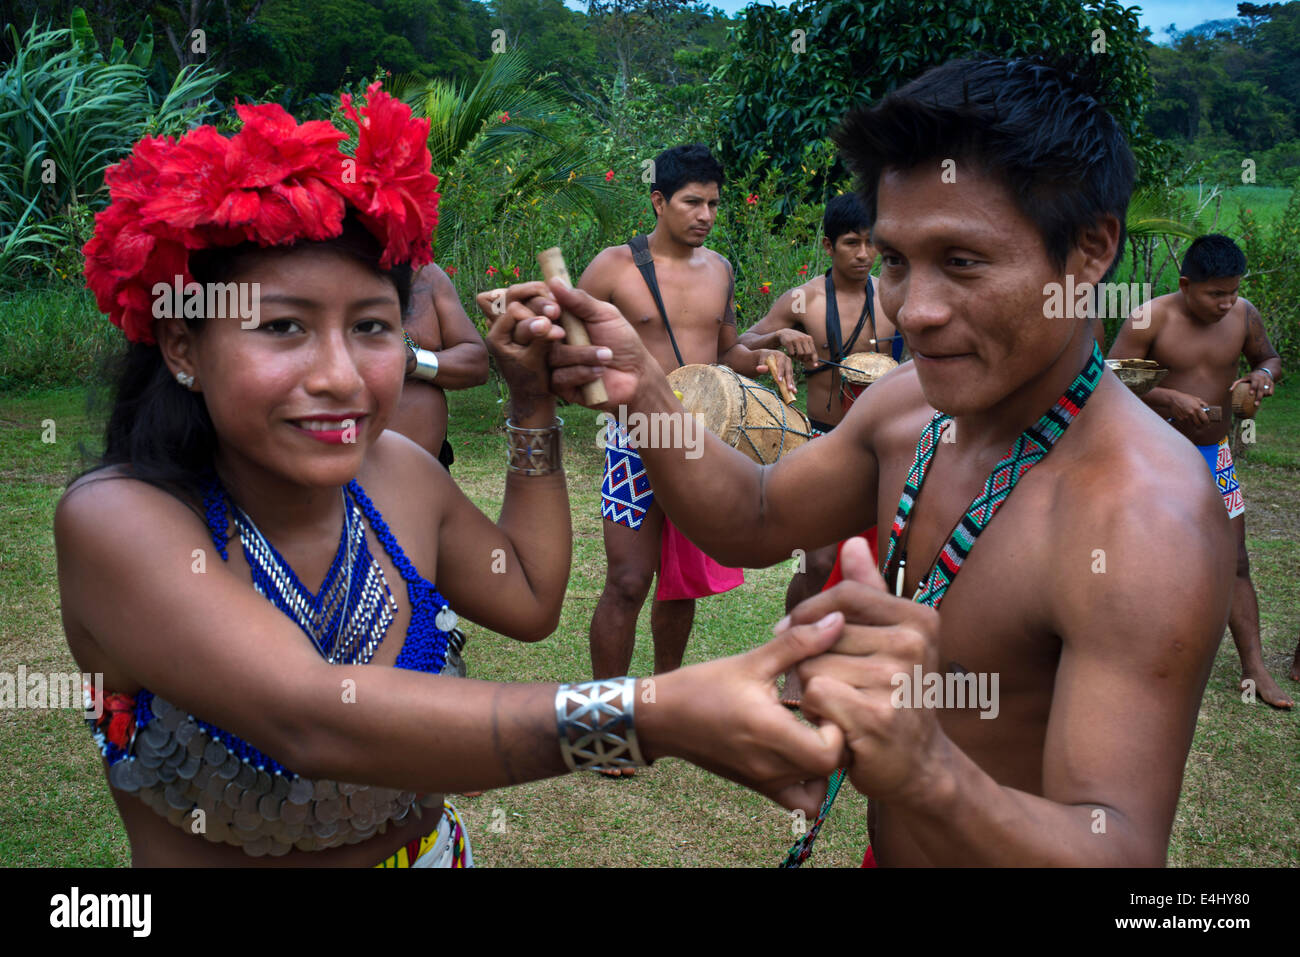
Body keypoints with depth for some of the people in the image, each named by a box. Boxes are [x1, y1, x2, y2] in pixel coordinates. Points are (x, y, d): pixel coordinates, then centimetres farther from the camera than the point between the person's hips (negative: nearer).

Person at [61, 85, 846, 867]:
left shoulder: (397, 473, -11)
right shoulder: (117, 519, -26)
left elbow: (531, 600, 2)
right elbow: (309, 721, -40)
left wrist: (533, 397, -6)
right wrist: (655, 717, -49)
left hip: (432, 849, 5)